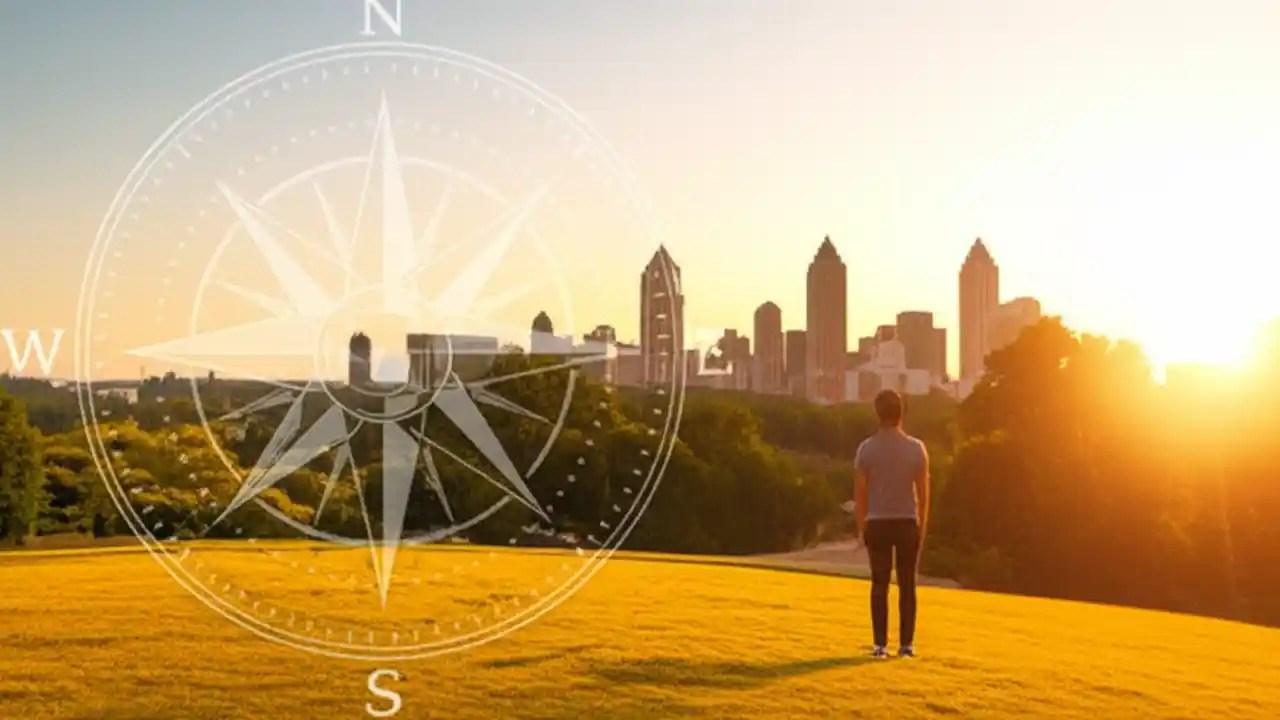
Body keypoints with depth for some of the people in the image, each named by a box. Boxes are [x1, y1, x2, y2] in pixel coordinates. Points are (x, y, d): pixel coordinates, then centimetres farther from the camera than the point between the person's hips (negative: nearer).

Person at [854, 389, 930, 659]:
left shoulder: (867, 448, -4)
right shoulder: (916, 448, -3)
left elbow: (860, 492, -2)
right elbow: (923, 493, -1)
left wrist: (861, 526, 8)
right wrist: (922, 526, 10)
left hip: (878, 523, 0)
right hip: (907, 523, 0)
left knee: (880, 584, 6)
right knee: (907, 584, 7)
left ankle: (880, 644, 3)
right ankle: (906, 644, 6)